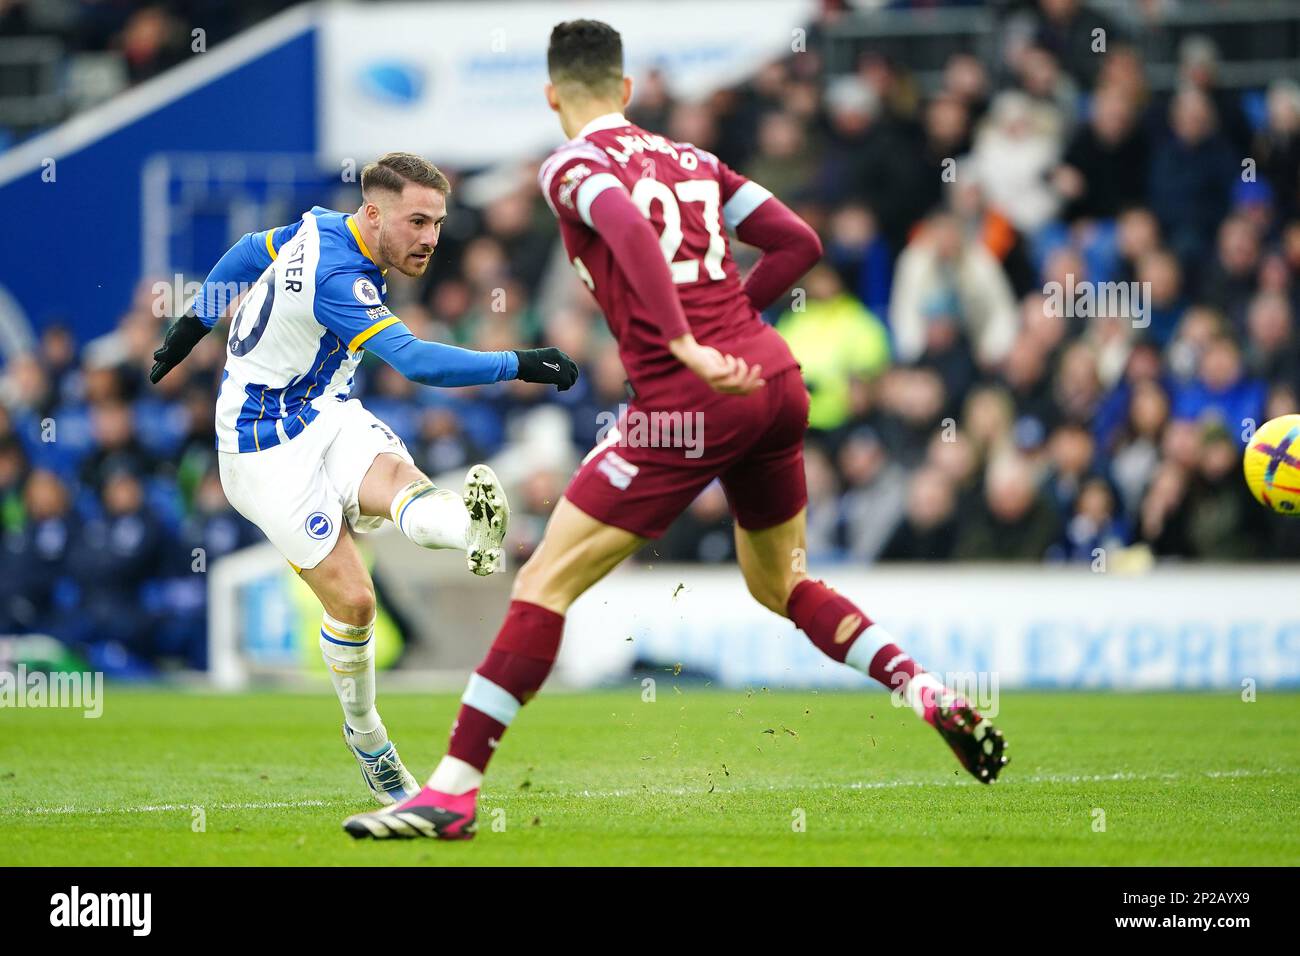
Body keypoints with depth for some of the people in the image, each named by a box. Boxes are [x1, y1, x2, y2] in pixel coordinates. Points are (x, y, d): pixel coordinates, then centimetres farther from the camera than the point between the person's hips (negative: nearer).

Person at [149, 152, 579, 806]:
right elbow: (416, 360, -37)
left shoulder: (325, 229, 3)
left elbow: (249, 251, 21)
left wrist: (194, 324, 34)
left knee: (401, 482, -30)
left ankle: (473, 530, -62)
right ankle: (366, 742, 9)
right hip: (267, 449, -7)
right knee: (351, 600, -10)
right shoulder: (336, 277, -27)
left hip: (328, 416, 7)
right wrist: (520, 366, -39)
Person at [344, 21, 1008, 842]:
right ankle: (932, 696, 14)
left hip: (690, 400, -7)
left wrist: (686, 345, -28)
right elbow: (798, 242, 16)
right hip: (773, 375, 7)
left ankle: (455, 789, -7)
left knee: (546, 582, -3)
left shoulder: (573, 166, 0)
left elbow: (631, 231, -21)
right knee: (780, 584, 28)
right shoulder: (690, 158, 18)